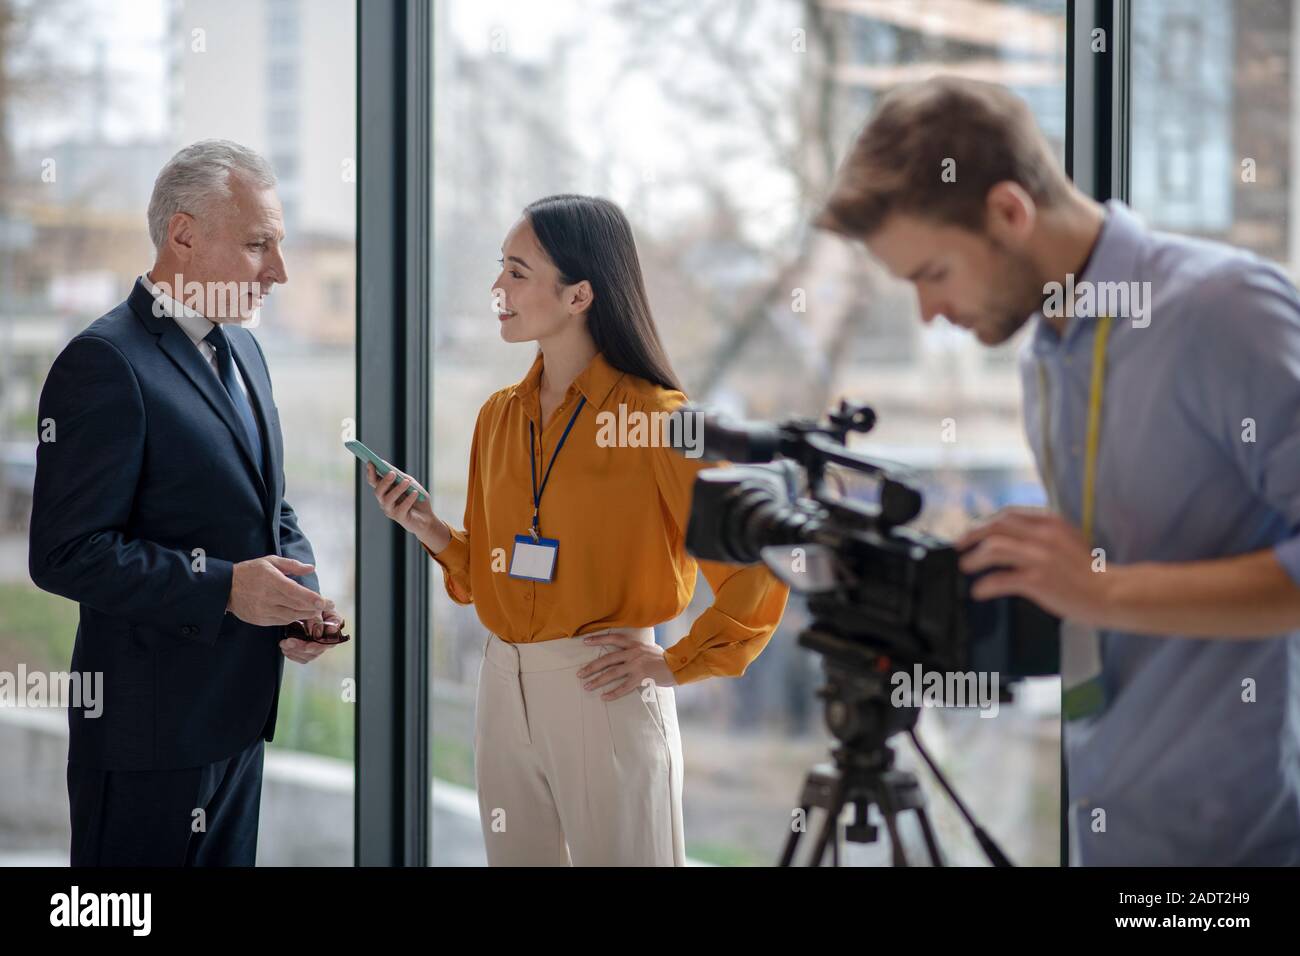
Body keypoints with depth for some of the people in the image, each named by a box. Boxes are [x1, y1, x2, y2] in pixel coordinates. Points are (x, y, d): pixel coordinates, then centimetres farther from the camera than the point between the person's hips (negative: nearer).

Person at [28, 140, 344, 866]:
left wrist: (301, 599, 0)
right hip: (153, 721, -8)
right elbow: (65, 553, -20)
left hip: (238, 716, 8)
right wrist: (224, 589, -25)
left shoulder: (242, 351, 13)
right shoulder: (105, 363, -16)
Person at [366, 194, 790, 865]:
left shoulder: (655, 415, -11)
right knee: (517, 857, 14)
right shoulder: (498, 416, 9)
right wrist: (426, 527, -1)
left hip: (604, 694, -6)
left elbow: (760, 561, -15)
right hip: (503, 687, 6)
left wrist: (677, 664, -12)